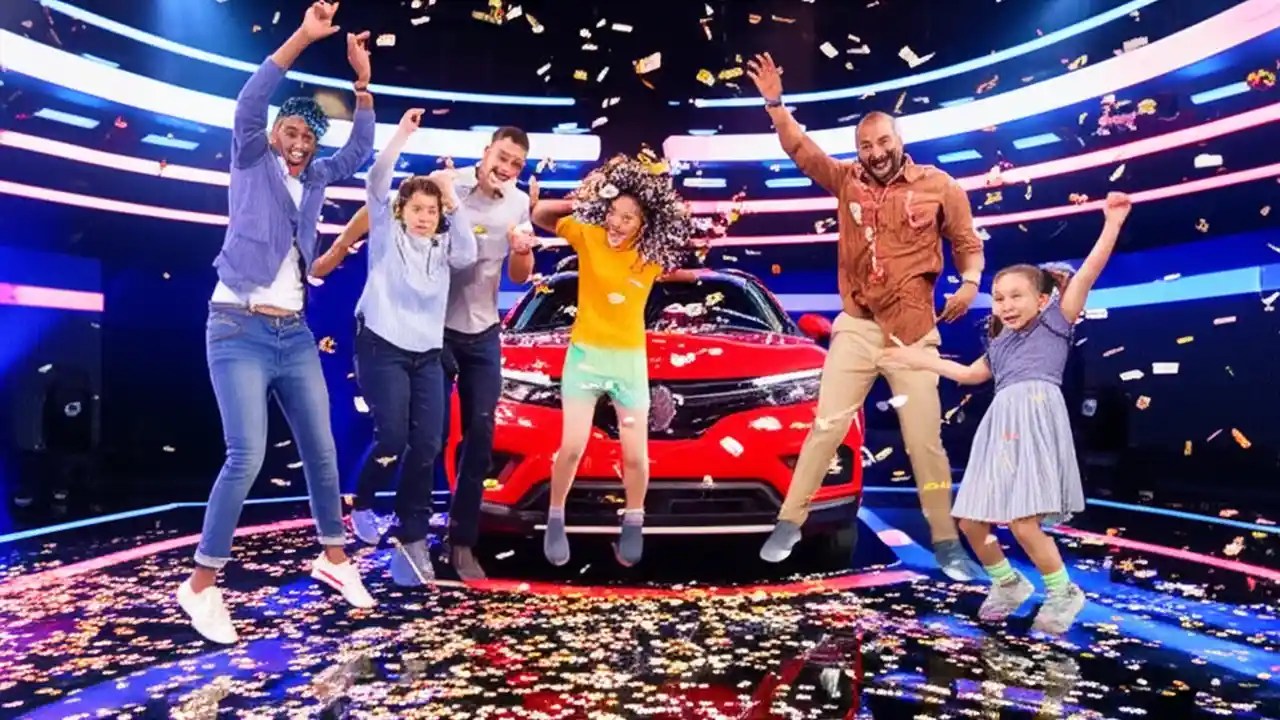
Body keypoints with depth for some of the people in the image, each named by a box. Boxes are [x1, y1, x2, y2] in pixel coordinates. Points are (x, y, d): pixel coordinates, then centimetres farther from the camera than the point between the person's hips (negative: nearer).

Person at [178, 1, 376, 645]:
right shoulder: (252, 163, 2)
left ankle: (334, 557, 24)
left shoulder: (314, 180, 15)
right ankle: (201, 585, 1)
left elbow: (359, 150, 16)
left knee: (322, 451, 7)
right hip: (238, 331, -5)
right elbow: (249, 103, -13)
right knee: (247, 457, -14)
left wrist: (362, 81, 7)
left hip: (294, 333, 6)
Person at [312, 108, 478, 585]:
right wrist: (402, 135, -16)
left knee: (427, 447, -6)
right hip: (381, 348, -4)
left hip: (427, 354, 4)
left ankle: (412, 539, 3)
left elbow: (469, 254, -7)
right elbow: (376, 184, -9)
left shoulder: (442, 247, 13)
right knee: (392, 439, -13)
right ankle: (362, 502, 18)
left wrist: (452, 201, -8)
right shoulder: (386, 234, 4)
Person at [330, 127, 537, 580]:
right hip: (435, 329, -4)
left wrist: (521, 250, -14)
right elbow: (376, 211, -6)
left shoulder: (518, 204, 3)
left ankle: (462, 543, 15)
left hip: (484, 334, 4)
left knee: (480, 437, 4)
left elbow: (519, 278, 7)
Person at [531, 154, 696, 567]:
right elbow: (539, 215, -3)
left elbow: (678, 273, 15)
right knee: (572, 447, -6)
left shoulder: (653, 254, -4)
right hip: (584, 353, -1)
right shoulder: (587, 235, -8)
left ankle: (633, 524, 26)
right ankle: (556, 520, 17)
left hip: (630, 359, 2)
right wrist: (574, 204, -18)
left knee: (635, 454, 3)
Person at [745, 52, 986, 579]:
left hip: (914, 333, -1)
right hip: (857, 327, 1)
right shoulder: (847, 180, 4)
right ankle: (789, 524, 10)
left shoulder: (938, 185, 0)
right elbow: (799, 149, 0)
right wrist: (775, 102, -13)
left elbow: (968, 244, 5)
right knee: (826, 426, 0)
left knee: (925, 440, 4)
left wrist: (970, 283, -14)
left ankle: (946, 542, 19)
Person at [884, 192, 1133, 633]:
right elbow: (970, 374, 41)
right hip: (1001, 425, 7)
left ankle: (1063, 592, 9)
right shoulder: (999, 344, 25)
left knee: (1022, 521, -16)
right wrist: (924, 361, 41)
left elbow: (1089, 271, -1)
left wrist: (1112, 224, -9)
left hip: (1036, 417, -7)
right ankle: (1008, 583, 30)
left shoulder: (1056, 321, 10)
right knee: (971, 520, 6)